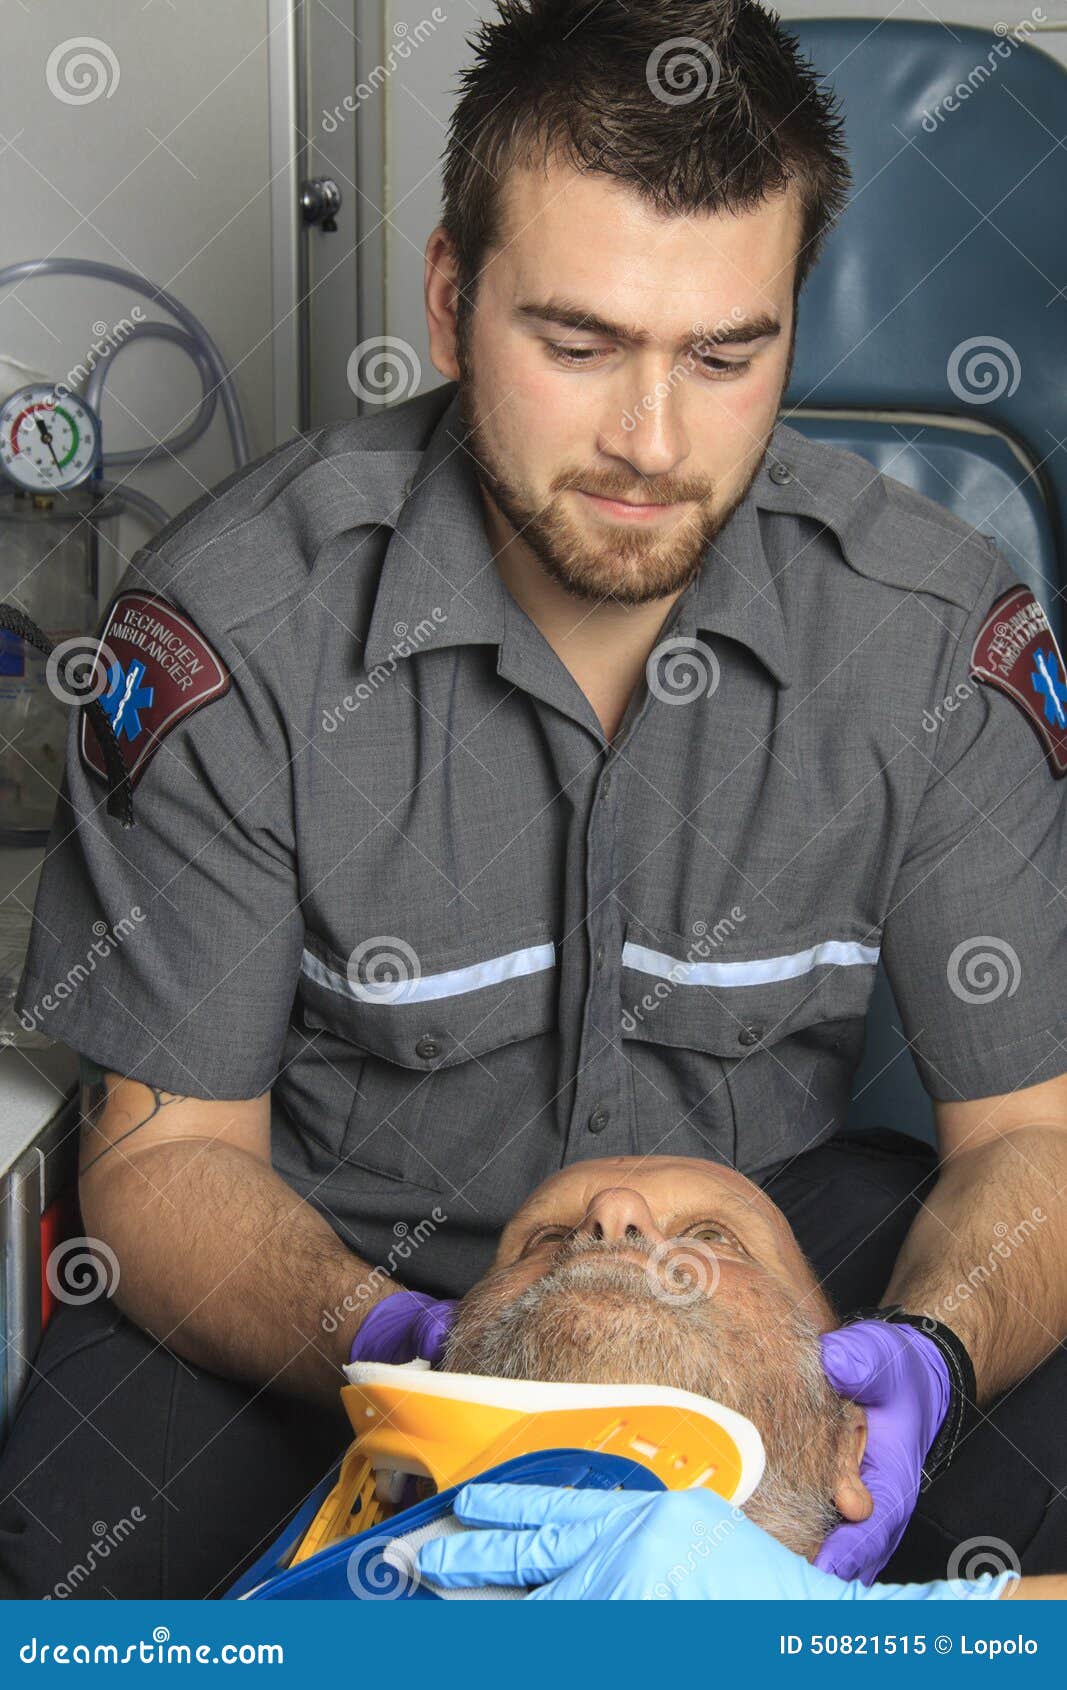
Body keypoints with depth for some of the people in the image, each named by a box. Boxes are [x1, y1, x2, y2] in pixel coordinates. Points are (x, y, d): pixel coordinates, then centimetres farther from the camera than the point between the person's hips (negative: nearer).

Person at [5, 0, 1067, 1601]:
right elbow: (166, 1149, -14)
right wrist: (384, 1341, -36)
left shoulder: (938, 632, -15)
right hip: (332, 1251, 0)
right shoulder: (235, 625, -19)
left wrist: (926, 1352, -33)